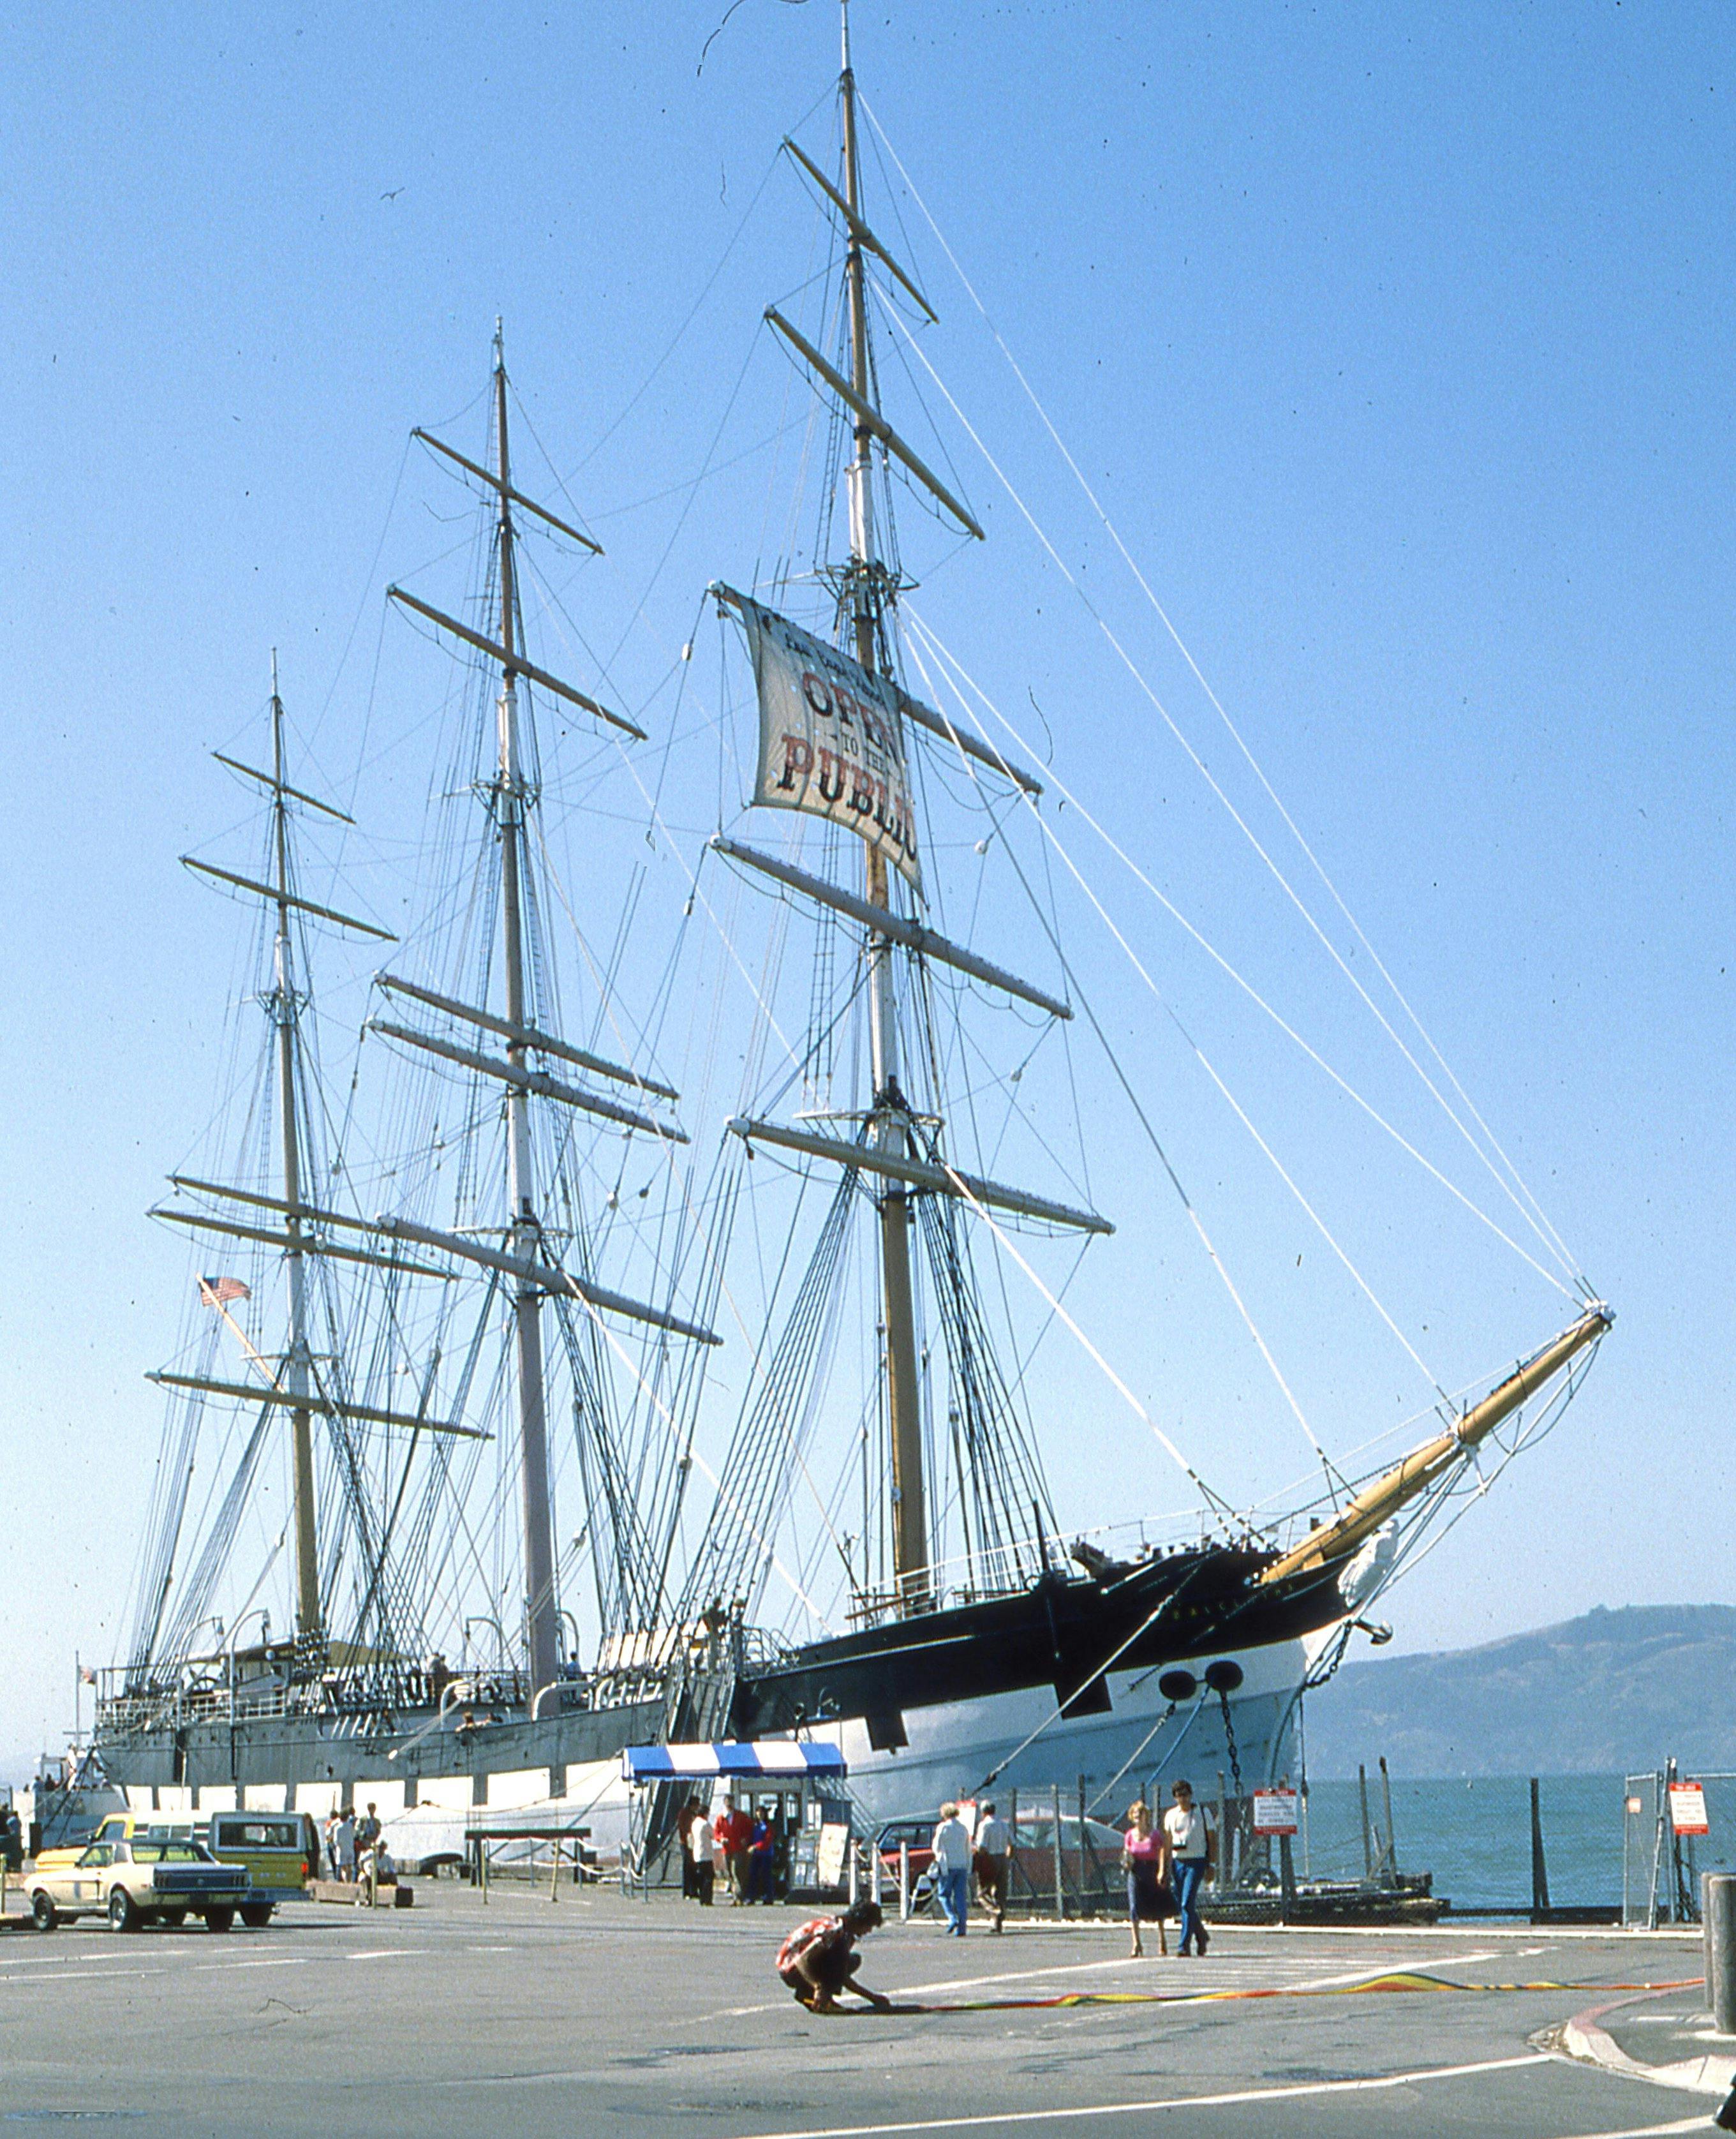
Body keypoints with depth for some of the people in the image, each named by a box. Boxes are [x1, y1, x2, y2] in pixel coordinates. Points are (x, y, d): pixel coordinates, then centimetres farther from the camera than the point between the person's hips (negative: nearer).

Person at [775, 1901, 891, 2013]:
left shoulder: (848, 1936, 9)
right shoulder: (834, 1930, -23)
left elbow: (843, 1977, 13)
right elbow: (802, 1960, -32)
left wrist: (872, 1996, 11)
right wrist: (819, 1987, -37)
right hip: (791, 1970, -10)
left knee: (854, 1960, 8)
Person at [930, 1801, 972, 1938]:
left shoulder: (943, 1828, -5)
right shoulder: (964, 1828, 11)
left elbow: (937, 1847, -7)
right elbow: (968, 1850, 13)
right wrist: (968, 1869, 17)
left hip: (947, 1866, -4)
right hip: (962, 1865, 4)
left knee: (944, 1895, 8)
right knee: (960, 1897, 4)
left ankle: (952, 1919, -13)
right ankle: (961, 1928, -1)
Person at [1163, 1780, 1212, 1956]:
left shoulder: (1202, 1813, 0)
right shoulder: (1170, 1815, 9)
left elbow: (1210, 1840, 2)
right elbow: (1167, 1843, 13)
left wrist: (1210, 1866, -4)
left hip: (1196, 1861, -4)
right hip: (1178, 1861, 4)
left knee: (1187, 1903, -14)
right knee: (1180, 1906, 8)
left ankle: (1184, 1944, -12)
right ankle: (1201, 1936, 30)